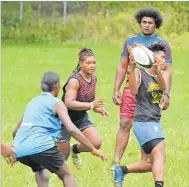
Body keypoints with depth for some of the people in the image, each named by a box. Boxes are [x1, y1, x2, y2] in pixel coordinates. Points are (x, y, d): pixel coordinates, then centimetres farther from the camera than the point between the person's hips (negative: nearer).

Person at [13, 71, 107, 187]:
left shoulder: (33, 102, 25)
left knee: (41, 169, 35)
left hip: (19, 151, 6)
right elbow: (71, 129, -10)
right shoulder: (56, 103, 4)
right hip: (40, 146, -6)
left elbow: (16, 131, 32)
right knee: (66, 174, 9)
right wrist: (92, 149, -8)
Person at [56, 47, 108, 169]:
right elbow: (69, 103, -36)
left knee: (96, 143, -12)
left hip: (81, 117, 6)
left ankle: (75, 150, 20)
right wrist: (91, 105, -42)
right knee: (63, 155, 1)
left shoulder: (94, 79, -1)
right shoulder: (74, 81, -25)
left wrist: (97, 108, -5)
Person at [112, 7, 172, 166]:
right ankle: (116, 162, -7)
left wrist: (166, 94, -10)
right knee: (124, 125, -6)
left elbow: (167, 71, -1)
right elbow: (122, 67, 13)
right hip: (131, 90, 2)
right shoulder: (130, 42, 11)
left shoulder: (162, 44, 3)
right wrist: (116, 90, 6)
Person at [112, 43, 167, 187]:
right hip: (144, 122, -8)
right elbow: (133, 91, -23)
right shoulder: (139, 73, -5)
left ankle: (121, 170, 22)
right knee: (160, 155, -24)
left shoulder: (158, 76, 14)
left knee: (151, 163, 13)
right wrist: (133, 68, -34)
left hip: (154, 123, 8)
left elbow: (163, 87, -10)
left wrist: (158, 71, -30)